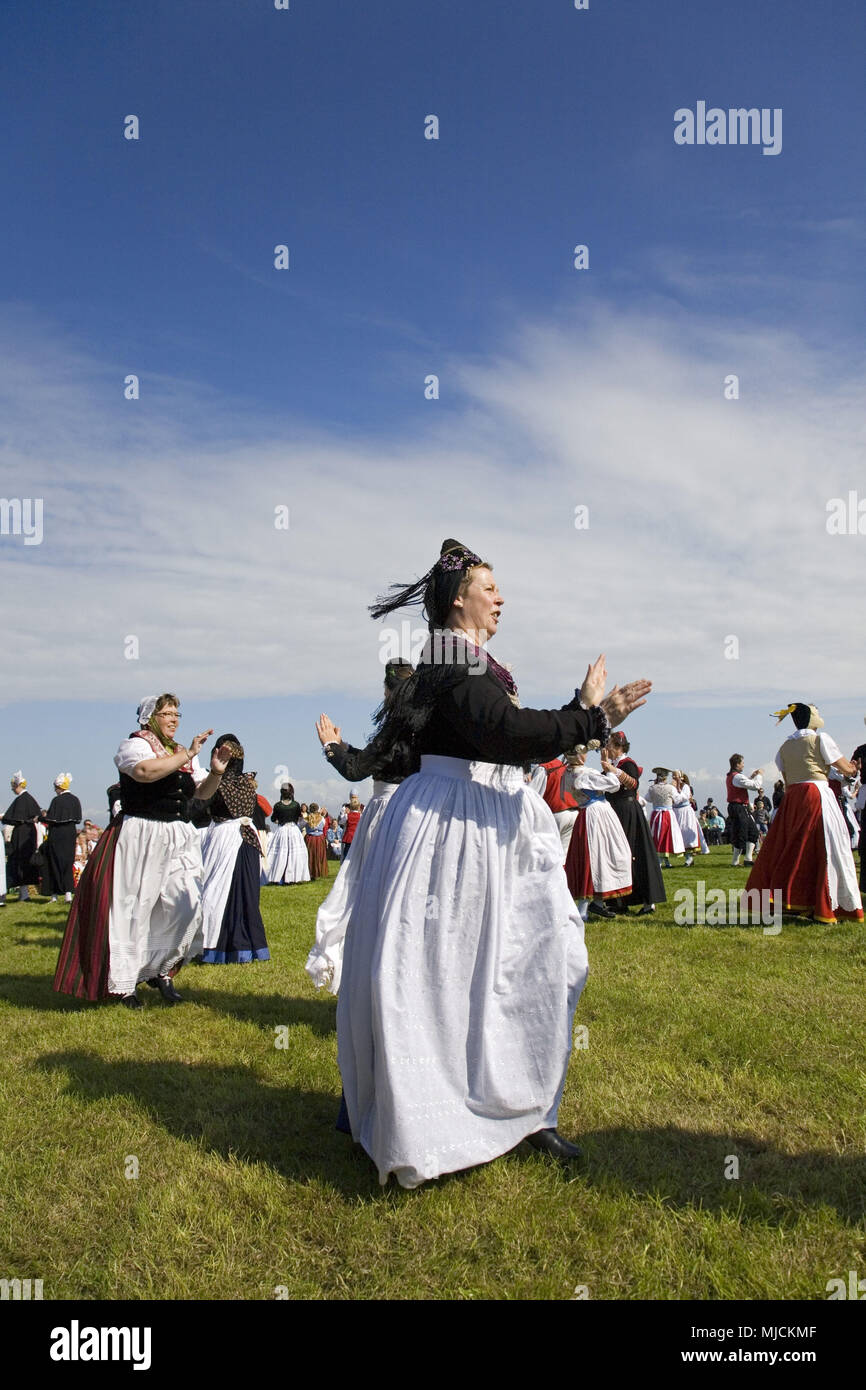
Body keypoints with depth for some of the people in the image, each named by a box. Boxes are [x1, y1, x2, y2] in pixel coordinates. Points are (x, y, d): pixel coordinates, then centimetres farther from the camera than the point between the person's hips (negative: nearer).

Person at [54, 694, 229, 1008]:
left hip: (180, 840, 6)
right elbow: (146, 772, -25)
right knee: (132, 910, 0)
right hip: (141, 838, -6)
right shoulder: (134, 745, -3)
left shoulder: (183, 753, 18)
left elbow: (203, 793, 15)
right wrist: (187, 755, -21)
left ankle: (160, 971, 12)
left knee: (188, 906, -6)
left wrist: (216, 772, -4)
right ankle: (123, 984, 12)